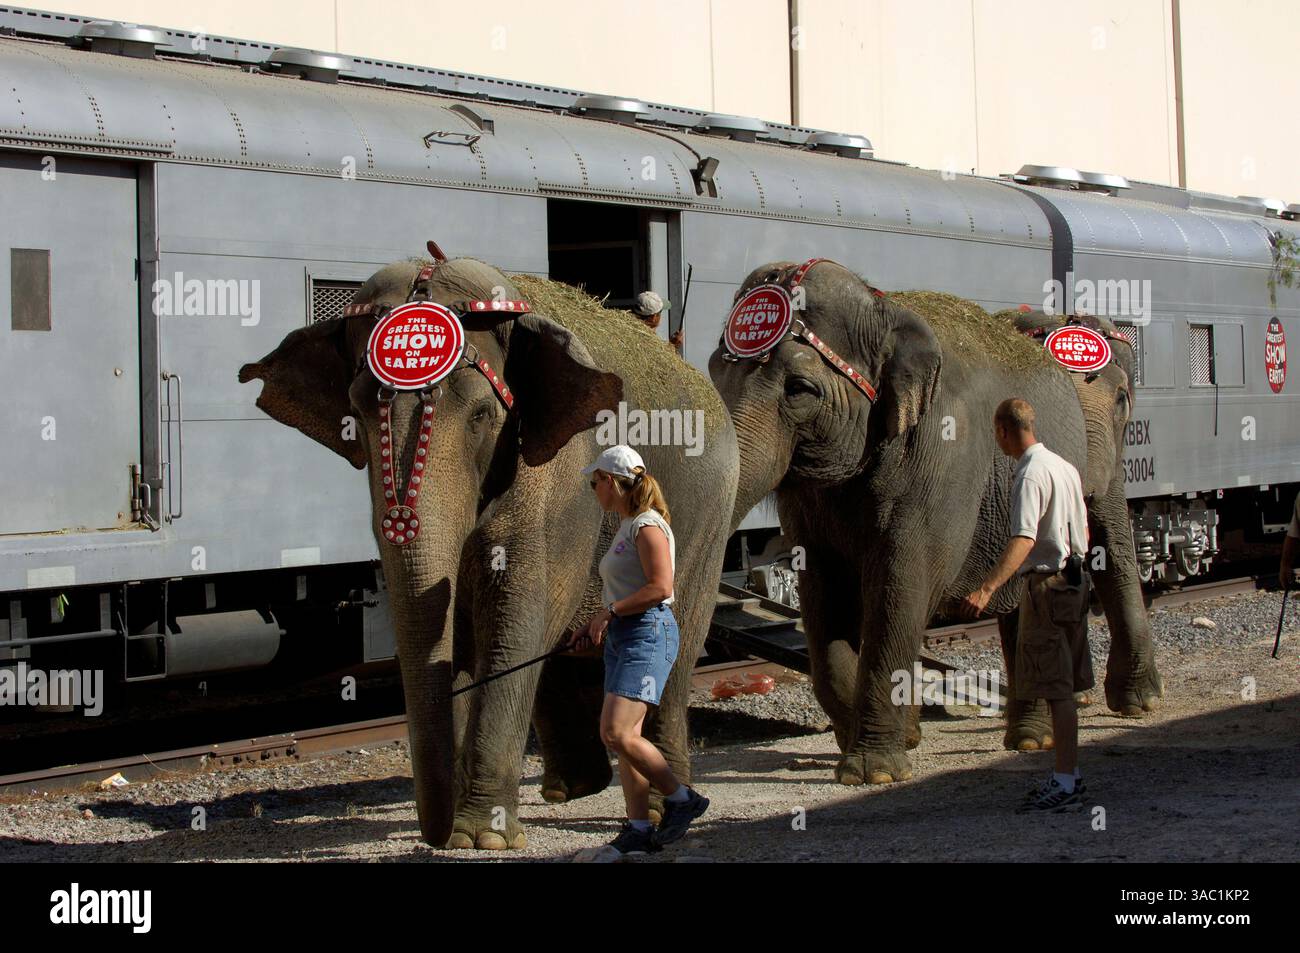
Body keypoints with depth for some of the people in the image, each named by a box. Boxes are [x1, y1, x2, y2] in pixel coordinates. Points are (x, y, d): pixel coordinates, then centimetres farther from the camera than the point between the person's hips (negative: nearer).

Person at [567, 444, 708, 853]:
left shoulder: (648, 525, -11)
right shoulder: (625, 529, 19)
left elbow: (659, 588, -20)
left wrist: (609, 612, -14)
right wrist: (594, 626, 15)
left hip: (648, 635, -10)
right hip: (622, 637, 10)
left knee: (616, 733, -18)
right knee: (624, 736, 5)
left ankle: (681, 798, -5)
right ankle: (639, 829, 7)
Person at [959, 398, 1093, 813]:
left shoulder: (1030, 474, -17)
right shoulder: (1064, 467, 12)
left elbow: (1024, 540, -29)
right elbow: (1083, 531, 20)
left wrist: (986, 590, -37)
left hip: (1046, 585, -9)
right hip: (1074, 581, 9)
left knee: (1056, 688, -7)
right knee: (1065, 685, 16)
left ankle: (1064, 784, -7)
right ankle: (1071, 772, 24)